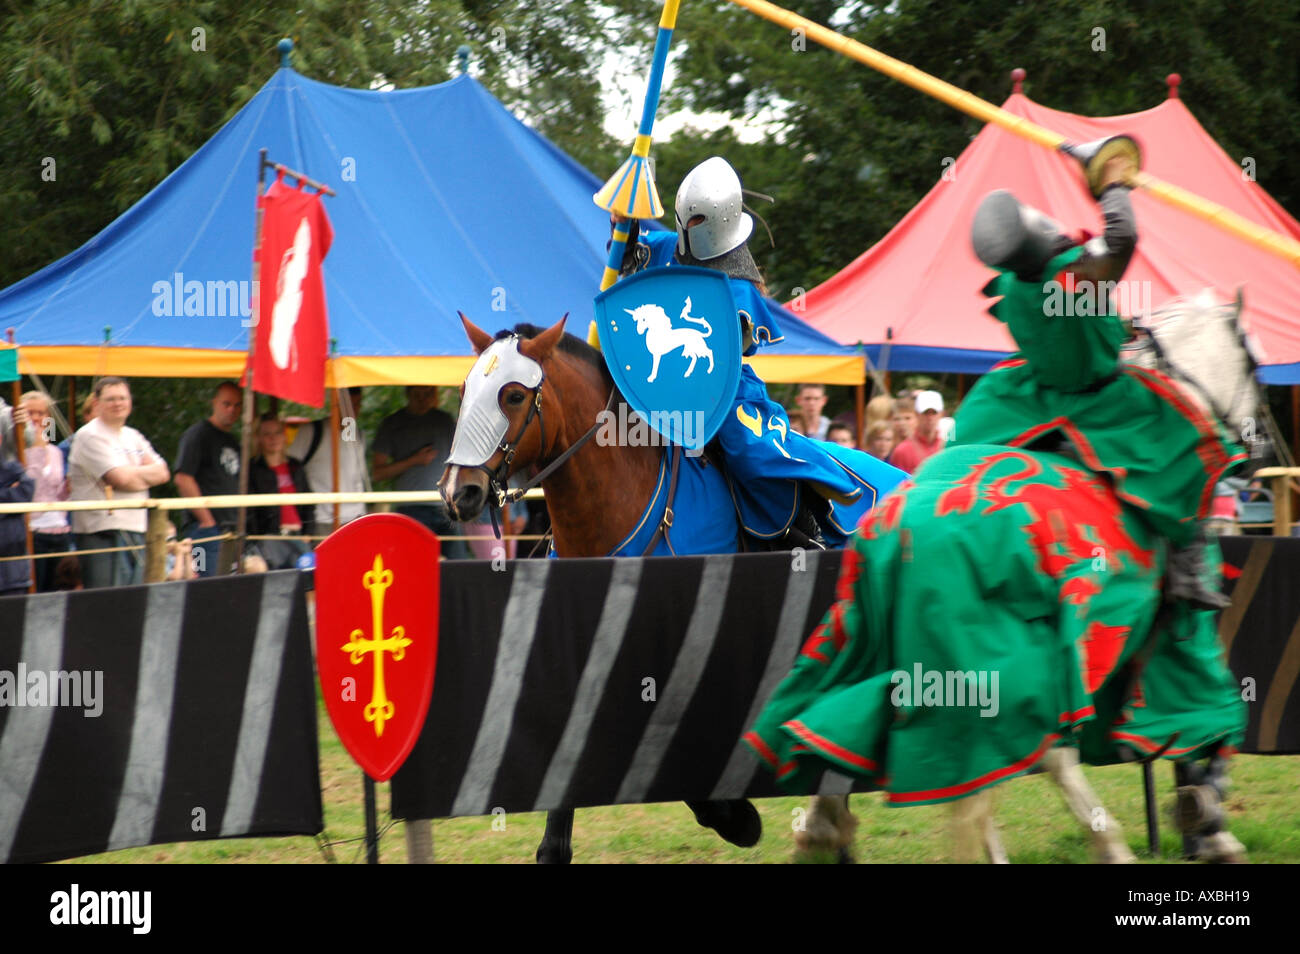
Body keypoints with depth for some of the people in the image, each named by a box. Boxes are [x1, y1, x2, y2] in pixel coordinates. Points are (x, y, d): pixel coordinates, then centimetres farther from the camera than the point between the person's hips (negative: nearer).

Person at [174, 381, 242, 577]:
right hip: (207, 530, -8)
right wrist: (207, 521, -14)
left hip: (232, 531, 8)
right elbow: (182, 479, -13)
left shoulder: (233, 442, 21)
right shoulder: (198, 435, -4)